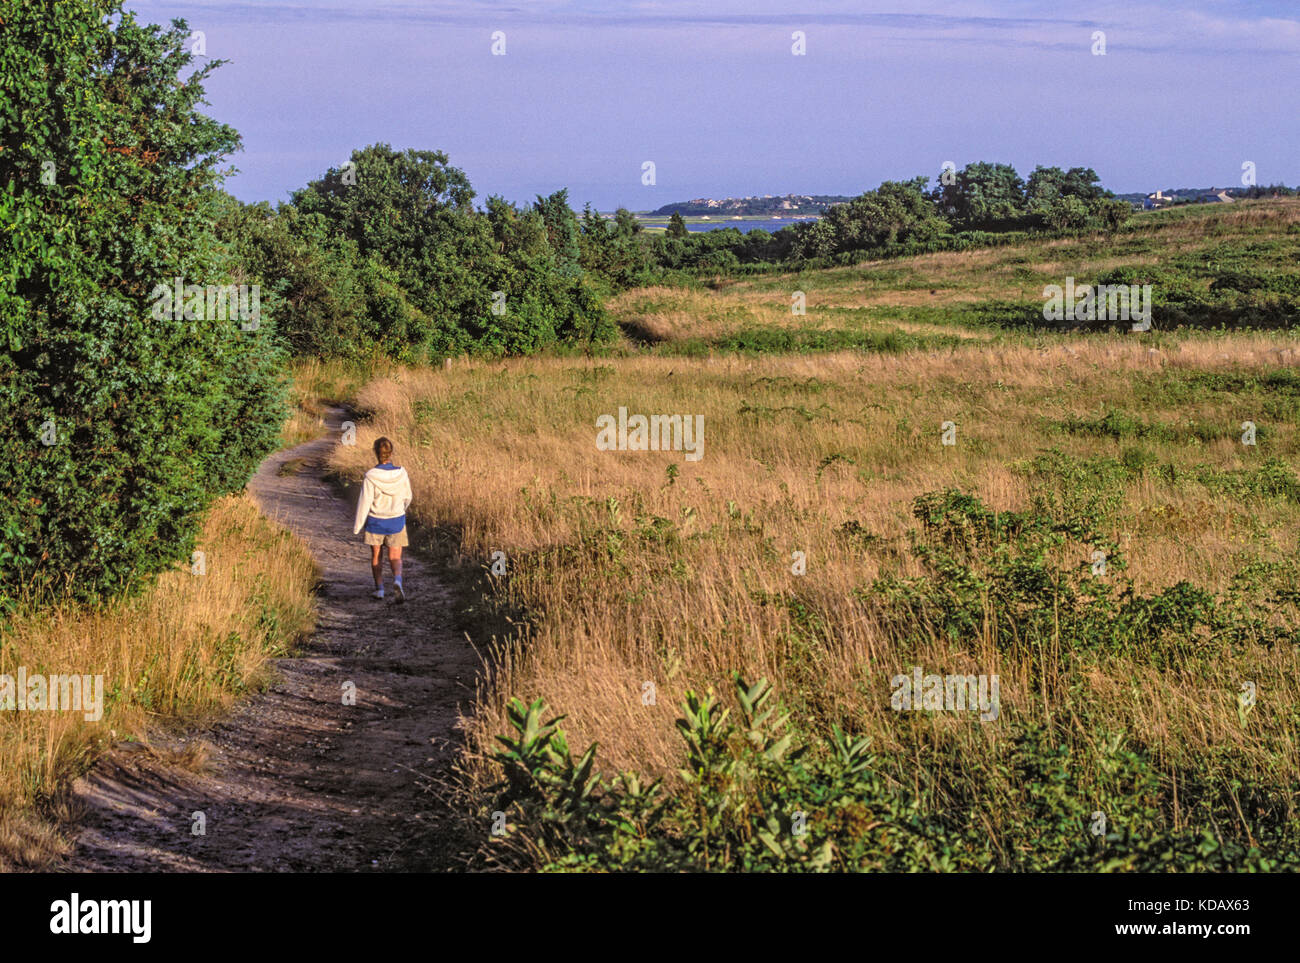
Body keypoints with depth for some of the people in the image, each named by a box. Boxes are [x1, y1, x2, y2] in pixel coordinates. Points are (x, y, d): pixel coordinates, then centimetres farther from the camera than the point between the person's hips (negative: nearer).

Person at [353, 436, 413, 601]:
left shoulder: (370, 477, -18)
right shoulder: (401, 474, -11)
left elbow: (364, 503, -14)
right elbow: (407, 497, 3)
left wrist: (357, 527, -4)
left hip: (375, 521, -1)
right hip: (396, 521, 1)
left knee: (376, 556, 20)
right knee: (395, 558, 8)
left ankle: (379, 589, 25)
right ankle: (397, 581, -19)